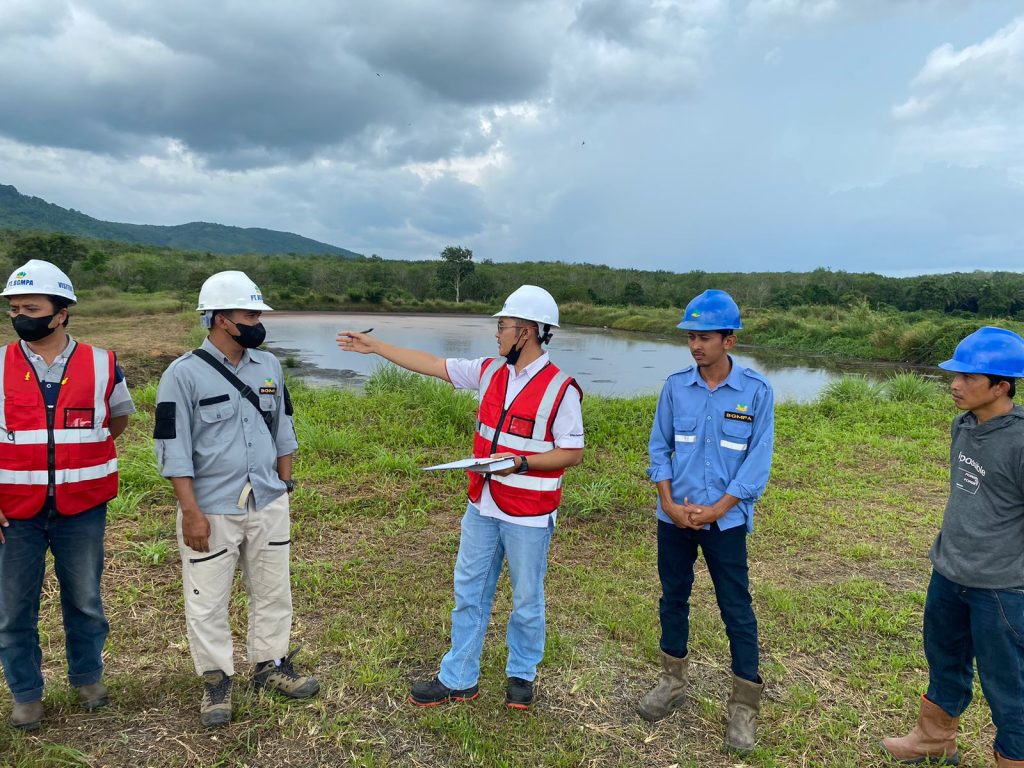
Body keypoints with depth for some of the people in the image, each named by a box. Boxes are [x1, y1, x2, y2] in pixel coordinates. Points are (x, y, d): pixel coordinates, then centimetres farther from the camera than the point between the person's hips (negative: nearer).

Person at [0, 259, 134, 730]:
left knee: (84, 601, 14)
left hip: (82, 510, 0)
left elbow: (120, 415, 16)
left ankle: (87, 677, 35)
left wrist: (77, 451, 7)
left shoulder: (101, 365, -2)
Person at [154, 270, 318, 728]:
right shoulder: (184, 374, -11)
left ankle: (270, 665, 33)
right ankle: (216, 680, 28)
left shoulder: (268, 366, 4)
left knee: (273, 591, 15)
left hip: (268, 504, 5)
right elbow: (173, 448, -11)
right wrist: (191, 512, -14)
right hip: (212, 510, -4)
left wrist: (284, 485, 11)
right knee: (207, 601, 9)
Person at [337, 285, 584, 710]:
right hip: (482, 508, 6)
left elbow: (573, 453, -12)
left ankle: (521, 676, 35)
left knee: (526, 601, 12)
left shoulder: (560, 389, -16)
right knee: (469, 593, 15)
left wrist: (522, 463, -24)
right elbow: (432, 364, 7)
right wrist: (375, 346, 8)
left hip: (529, 516, -6)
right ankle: (458, 679, 30)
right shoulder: (489, 372, 1)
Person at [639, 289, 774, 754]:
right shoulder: (675, 386, -2)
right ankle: (672, 682, 36)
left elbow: (758, 461, -8)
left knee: (736, 610, 6)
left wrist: (714, 510, -13)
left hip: (726, 520, -3)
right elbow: (659, 448, 3)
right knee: (673, 599, 16)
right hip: (674, 517, 3)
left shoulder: (757, 391, -9)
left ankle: (745, 705, 22)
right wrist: (669, 504, -9)